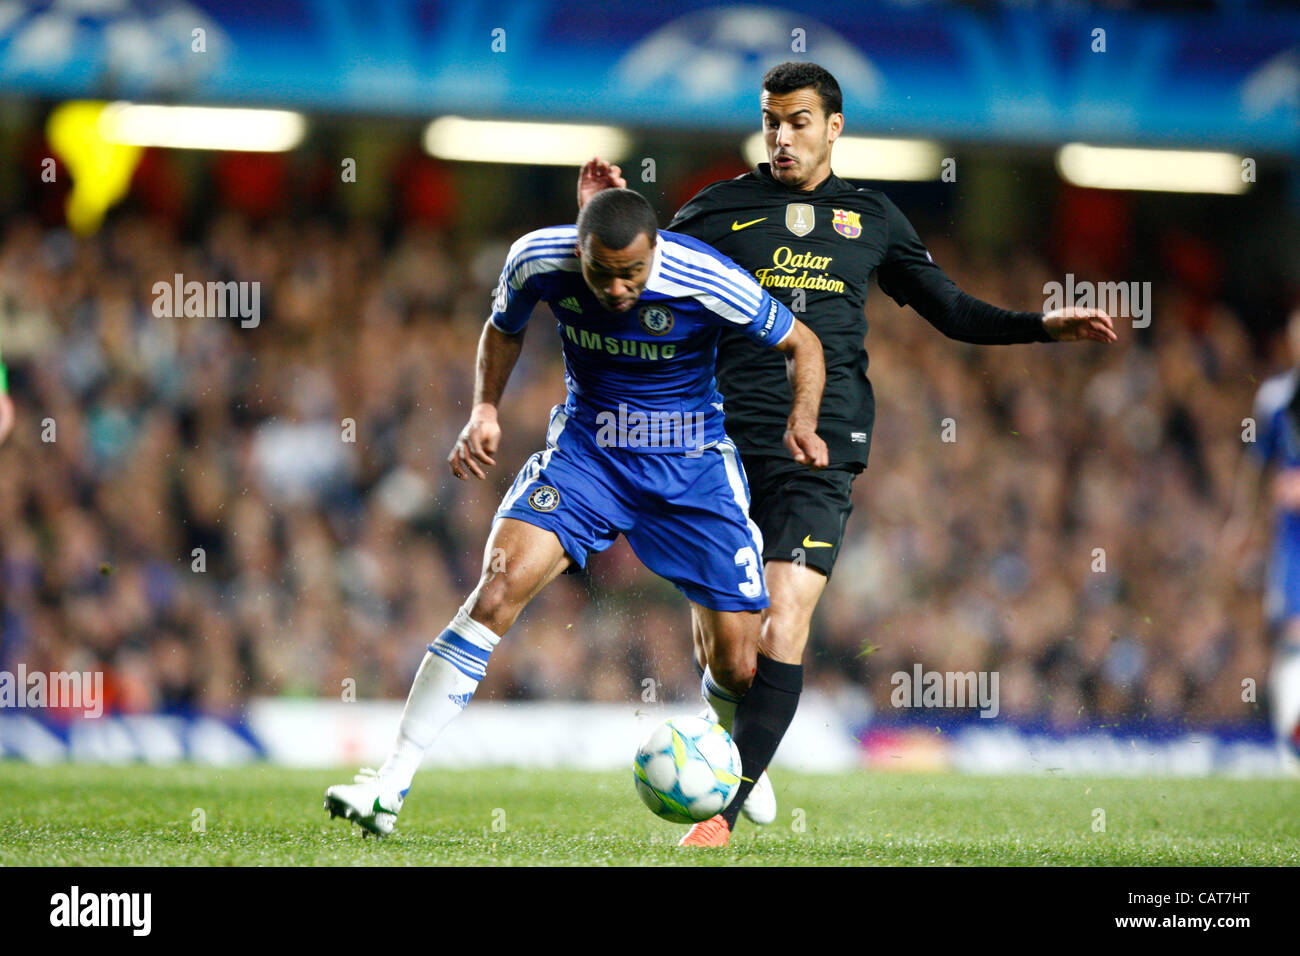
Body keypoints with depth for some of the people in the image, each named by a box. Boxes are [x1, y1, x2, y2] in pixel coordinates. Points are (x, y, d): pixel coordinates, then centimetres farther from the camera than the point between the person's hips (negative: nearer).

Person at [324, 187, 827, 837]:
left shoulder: (708, 283, -22)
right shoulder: (538, 260, -16)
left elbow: (801, 345, -5)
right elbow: (502, 329, 9)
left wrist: (801, 424, -21)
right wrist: (484, 409, -5)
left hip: (693, 465, -1)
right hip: (585, 448, 1)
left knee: (739, 668, -4)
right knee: (498, 588, -23)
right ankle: (390, 784, -22)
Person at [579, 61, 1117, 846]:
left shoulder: (872, 219, 15)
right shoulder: (720, 209, 11)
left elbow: (949, 310, 20)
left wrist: (1043, 326, 9)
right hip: (723, 442, 0)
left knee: (784, 625, -14)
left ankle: (722, 810, -12)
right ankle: (739, 750, 30)